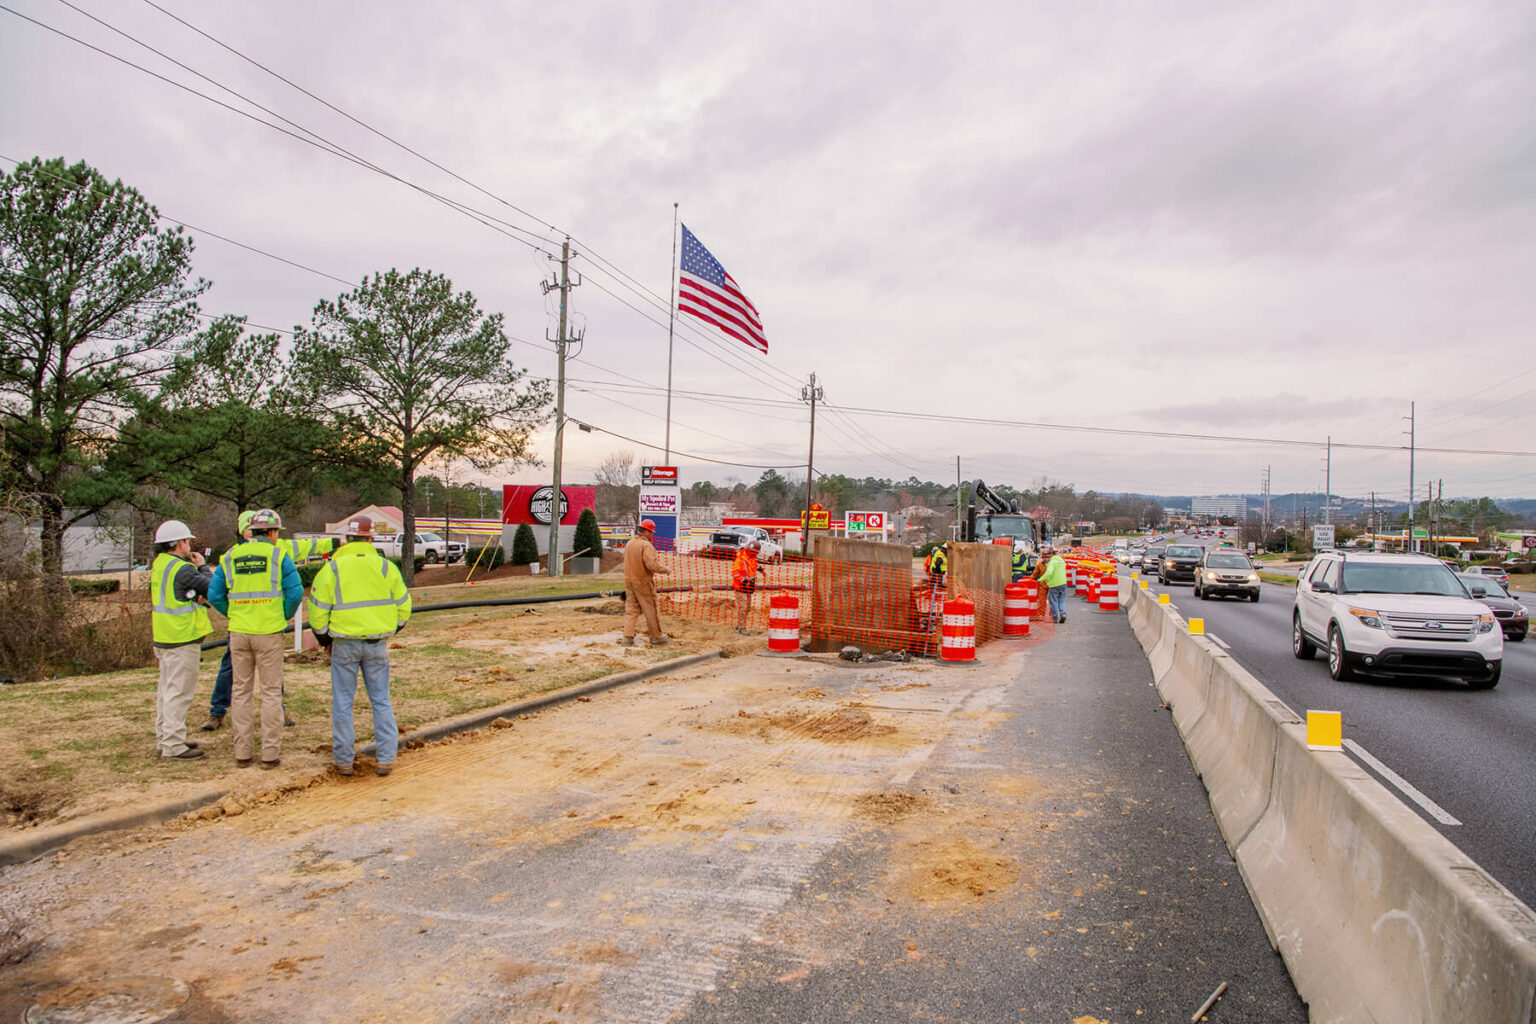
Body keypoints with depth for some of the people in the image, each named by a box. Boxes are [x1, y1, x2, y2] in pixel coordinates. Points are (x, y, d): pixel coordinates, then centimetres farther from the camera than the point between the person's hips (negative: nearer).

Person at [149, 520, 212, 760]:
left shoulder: (159, 564, 12)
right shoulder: (183, 569, -18)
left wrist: (198, 598, -5)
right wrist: (202, 567, 0)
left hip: (163, 638, 10)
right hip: (182, 641, -10)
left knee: (166, 690, 17)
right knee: (179, 691, -5)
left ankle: (164, 738, 27)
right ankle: (173, 745, -3)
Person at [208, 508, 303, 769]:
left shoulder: (230, 557, 7)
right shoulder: (278, 556, -5)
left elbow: (214, 595, 6)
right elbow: (295, 592, -11)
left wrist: (234, 615, 16)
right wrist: (285, 616, 5)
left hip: (239, 632, 3)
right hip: (269, 632, -3)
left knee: (241, 691, 11)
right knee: (271, 691, 3)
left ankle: (242, 752, 15)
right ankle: (270, 752, 5)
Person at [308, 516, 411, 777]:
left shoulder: (331, 569, -5)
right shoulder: (386, 567, 0)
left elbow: (318, 610, -3)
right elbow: (403, 606, 5)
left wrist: (324, 638, 13)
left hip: (345, 643, -1)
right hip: (377, 643, 1)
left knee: (343, 702, 9)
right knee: (381, 700, 9)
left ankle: (343, 760, 16)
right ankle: (386, 758, 10)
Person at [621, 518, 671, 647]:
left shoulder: (629, 543, 7)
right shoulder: (646, 545, -18)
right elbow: (653, 565, -26)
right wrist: (667, 570, -10)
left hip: (629, 581, 7)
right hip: (643, 583, -7)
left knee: (631, 609, 10)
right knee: (651, 609, 7)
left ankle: (627, 638, 5)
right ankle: (656, 636, 18)